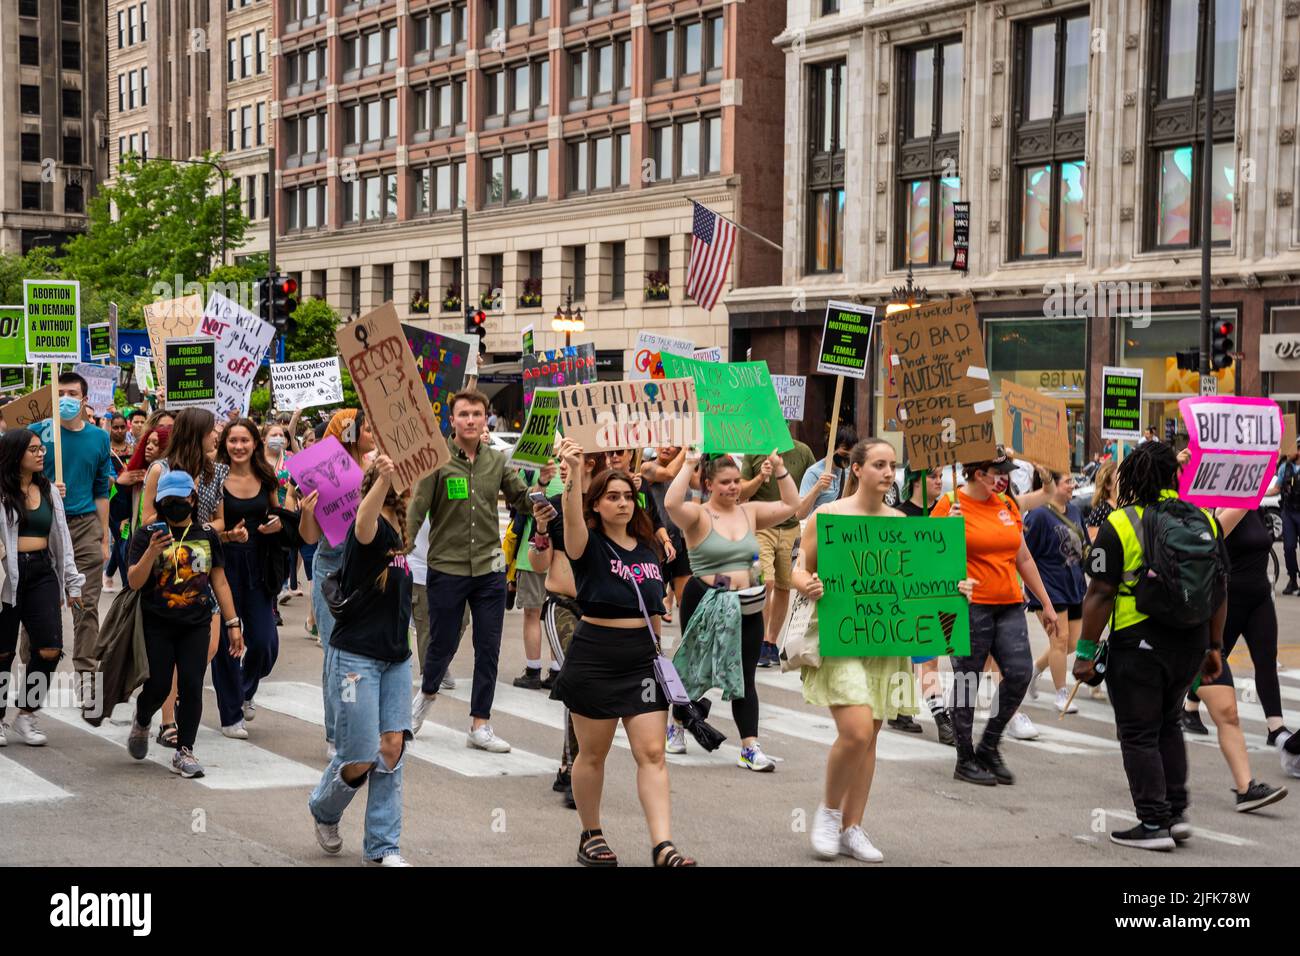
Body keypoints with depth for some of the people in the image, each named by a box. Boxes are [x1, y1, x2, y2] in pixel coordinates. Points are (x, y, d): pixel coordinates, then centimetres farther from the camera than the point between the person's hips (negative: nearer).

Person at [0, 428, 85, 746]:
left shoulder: (48, 490, 13)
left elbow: (62, 538, 16)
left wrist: (72, 581, 15)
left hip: (42, 572, 5)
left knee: (50, 649, -5)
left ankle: (26, 714, 12)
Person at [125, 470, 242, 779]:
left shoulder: (206, 534, 7)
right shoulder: (147, 535, -2)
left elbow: (219, 581, 11)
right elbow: (134, 581, -8)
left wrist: (232, 624, 9)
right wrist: (151, 552, -25)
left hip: (196, 625, 2)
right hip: (157, 624, -2)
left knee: (191, 686, -6)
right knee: (159, 686, -2)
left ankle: (184, 751, 4)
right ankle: (141, 721, 32)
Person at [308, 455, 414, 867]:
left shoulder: (398, 530, 7)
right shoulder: (372, 528, -19)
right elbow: (363, 523, -44)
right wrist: (383, 479, -60)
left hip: (395, 658, 8)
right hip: (358, 657, -8)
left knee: (392, 746, 2)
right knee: (361, 757, -4)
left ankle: (383, 846, 10)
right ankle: (324, 810, 27)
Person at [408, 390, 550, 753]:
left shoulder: (497, 461, 5)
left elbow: (522, 501, 7)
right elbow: (417, 511, -11)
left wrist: (542, 482, -12)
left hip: (489, 567, 3)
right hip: (446, 568, -3)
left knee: (488, 649, 6)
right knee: (443, 644, 10)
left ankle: (480, 726, 15)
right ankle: (427, 693, 41)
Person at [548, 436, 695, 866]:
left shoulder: (647, 549, 9)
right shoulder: (589, 544, -7)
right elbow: (572, 518, -30)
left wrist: (657, 650, 19)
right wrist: (574, 473, -46)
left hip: (640, 657, 4)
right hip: (594, 656, -4)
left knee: (651, 753, -4)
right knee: (592, 753, 7)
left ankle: (663, 846, -7)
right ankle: (591, 836, 24)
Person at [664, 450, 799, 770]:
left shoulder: (750, 512, 9)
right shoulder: (698, 515, -7)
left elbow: (791, 506, 8)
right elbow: (671, 503, -27)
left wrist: (780, 470, -2)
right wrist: (689, 464, -25)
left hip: (746, 607, 4)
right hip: (705, 603, -4)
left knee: (743, 678, 2)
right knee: (696, 671, 11)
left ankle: (750, 747, 0)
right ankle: (676, 725, 35)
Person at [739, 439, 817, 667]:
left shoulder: (802, 452, 5)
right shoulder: (754, 452, 3)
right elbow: (741, 494, 5)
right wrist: (760, 477, -13)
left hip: (791, 528, 2)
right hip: (761, 526, -2)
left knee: (784, 587, 6)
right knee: (766, 582, -16)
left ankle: (772, 643, 18)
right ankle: (762, 641, -7)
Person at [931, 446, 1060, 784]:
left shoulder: (1007, 505, 13)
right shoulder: (950, 504, -5)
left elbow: (1023, 559, 19)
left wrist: (1046, 604, 20)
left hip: (1009, 605, 6)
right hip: (970, 605, -6)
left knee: (1019, 673, -4)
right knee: (967, 681, 1)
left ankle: (989, 745, 15)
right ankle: (965, 760, 13)